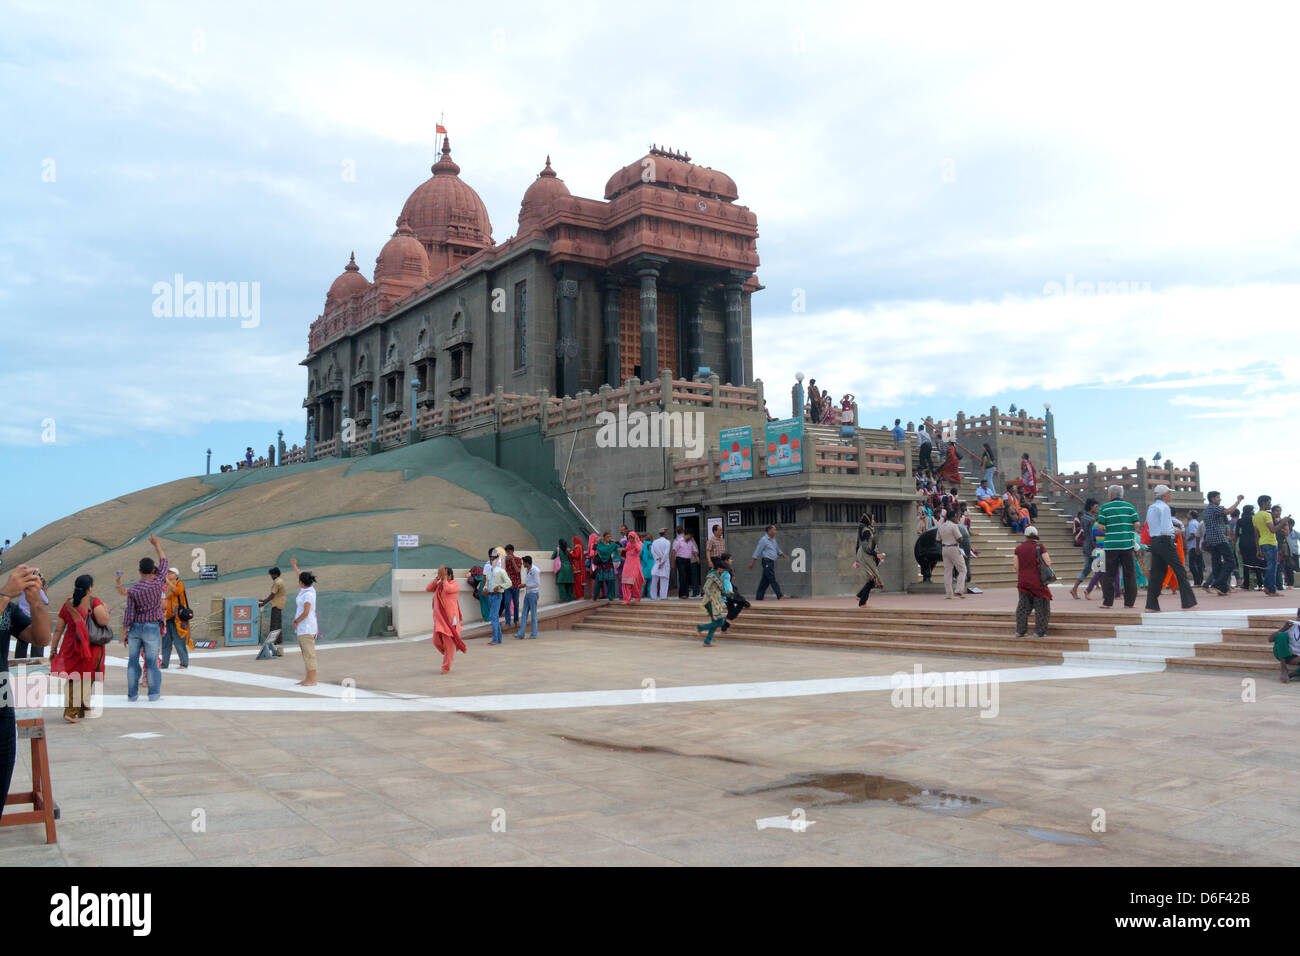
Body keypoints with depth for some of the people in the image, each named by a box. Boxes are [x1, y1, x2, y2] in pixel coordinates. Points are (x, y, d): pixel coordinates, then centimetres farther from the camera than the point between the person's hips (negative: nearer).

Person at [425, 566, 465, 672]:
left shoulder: (454, 584, -6)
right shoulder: (439, 585, 12)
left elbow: (447, 589, -25)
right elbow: (428, 589, 1)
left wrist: (444, 578, -14)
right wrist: (437, 578, -3)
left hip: (450, 618, -6)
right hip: (439, 618, 6)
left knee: (449, 643, -1)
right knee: (437, 641, 8)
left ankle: (446, 667, 7)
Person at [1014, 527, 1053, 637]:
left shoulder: (1019, 548, 0)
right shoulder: (1040, 547, -8)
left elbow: (1016, 567, -2)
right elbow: (1048, 563, -11)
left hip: (1023, 581, 3)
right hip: (1037, 582, -3)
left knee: (1023, 607, 13)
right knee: (1040, 607, 8)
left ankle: (1020, 631, 13)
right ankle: (1039, 632, 7)